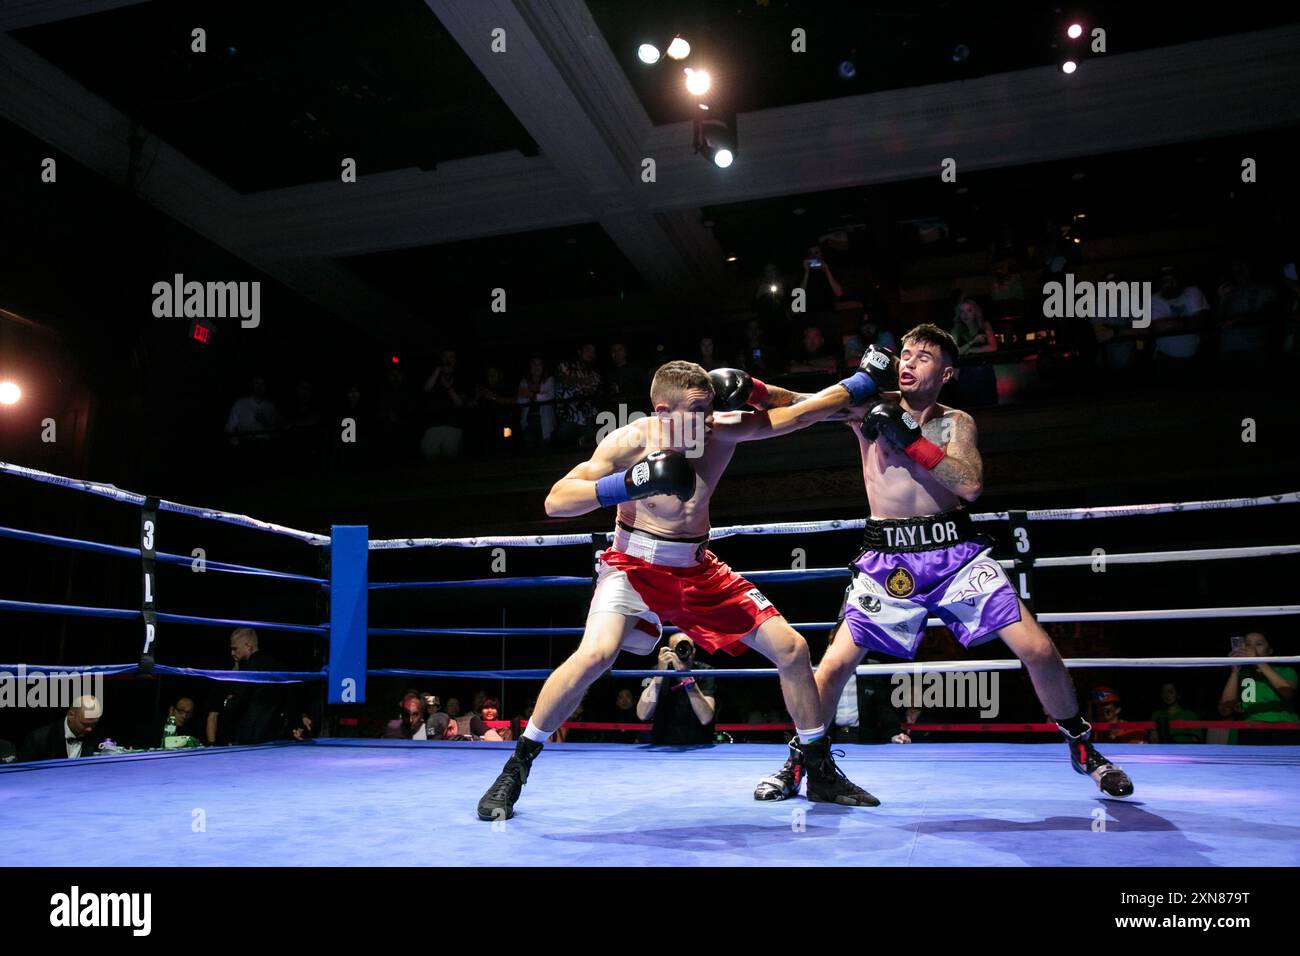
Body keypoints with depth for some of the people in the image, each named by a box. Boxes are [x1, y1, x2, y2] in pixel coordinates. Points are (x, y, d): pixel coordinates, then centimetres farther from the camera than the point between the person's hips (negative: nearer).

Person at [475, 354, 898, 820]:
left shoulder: (723, 432, -10)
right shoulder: (629, 441, -19)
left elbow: (800, 413, -4)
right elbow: (555, 502, -24)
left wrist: (864, 381, -9)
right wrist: (626, 485, -37)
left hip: (698, 569, 5)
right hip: (635, 565, -4)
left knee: (792, 649, 1)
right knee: (595, 654, -31)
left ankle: (821, 773, 21)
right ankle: (514, 770, -12)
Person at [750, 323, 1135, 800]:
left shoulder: (957, 422, 6)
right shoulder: (869, 409, 3)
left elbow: (971, 485, -10)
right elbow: (804, 404, -7)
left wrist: (909, 439, -16)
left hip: (955, 551, 1)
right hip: (889, 559, -1)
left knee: (1038, 649, -3)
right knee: (836, 663, -7)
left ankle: (1082, 747, 22)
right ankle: (796, 762, 14)